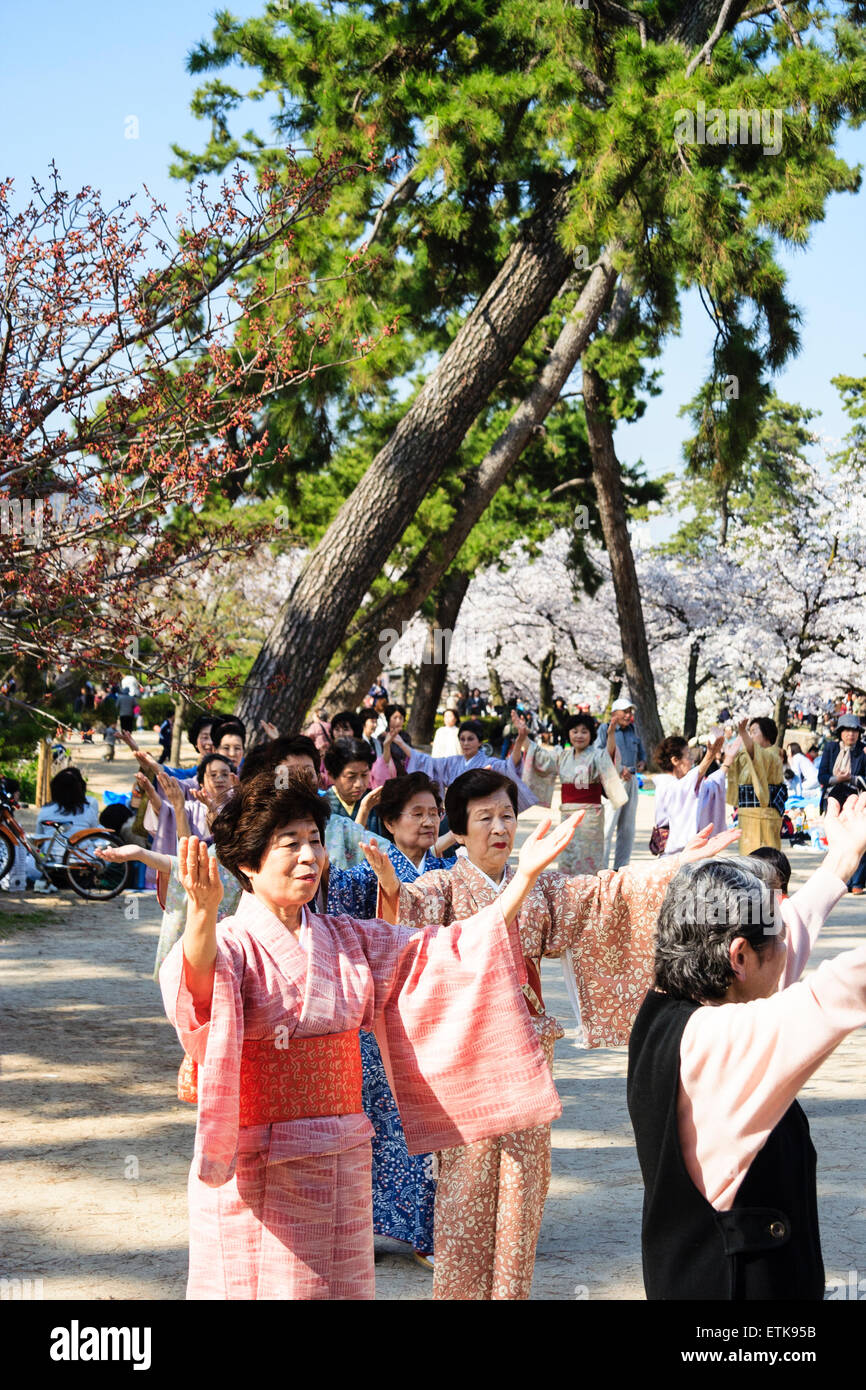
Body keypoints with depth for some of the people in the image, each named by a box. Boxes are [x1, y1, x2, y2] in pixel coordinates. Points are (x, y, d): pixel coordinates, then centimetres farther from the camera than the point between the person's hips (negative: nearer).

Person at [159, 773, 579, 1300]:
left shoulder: (349, 941, 9)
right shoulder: (231, 944, -10)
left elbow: (453, 955, 8)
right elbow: (197, 989, -33)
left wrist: (525, 876, 0)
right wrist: (203, 912, -54)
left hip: (340, 1171, 5)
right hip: (253, 1172, -5)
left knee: (339, 1284, 10)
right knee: (253, 1283, 0)